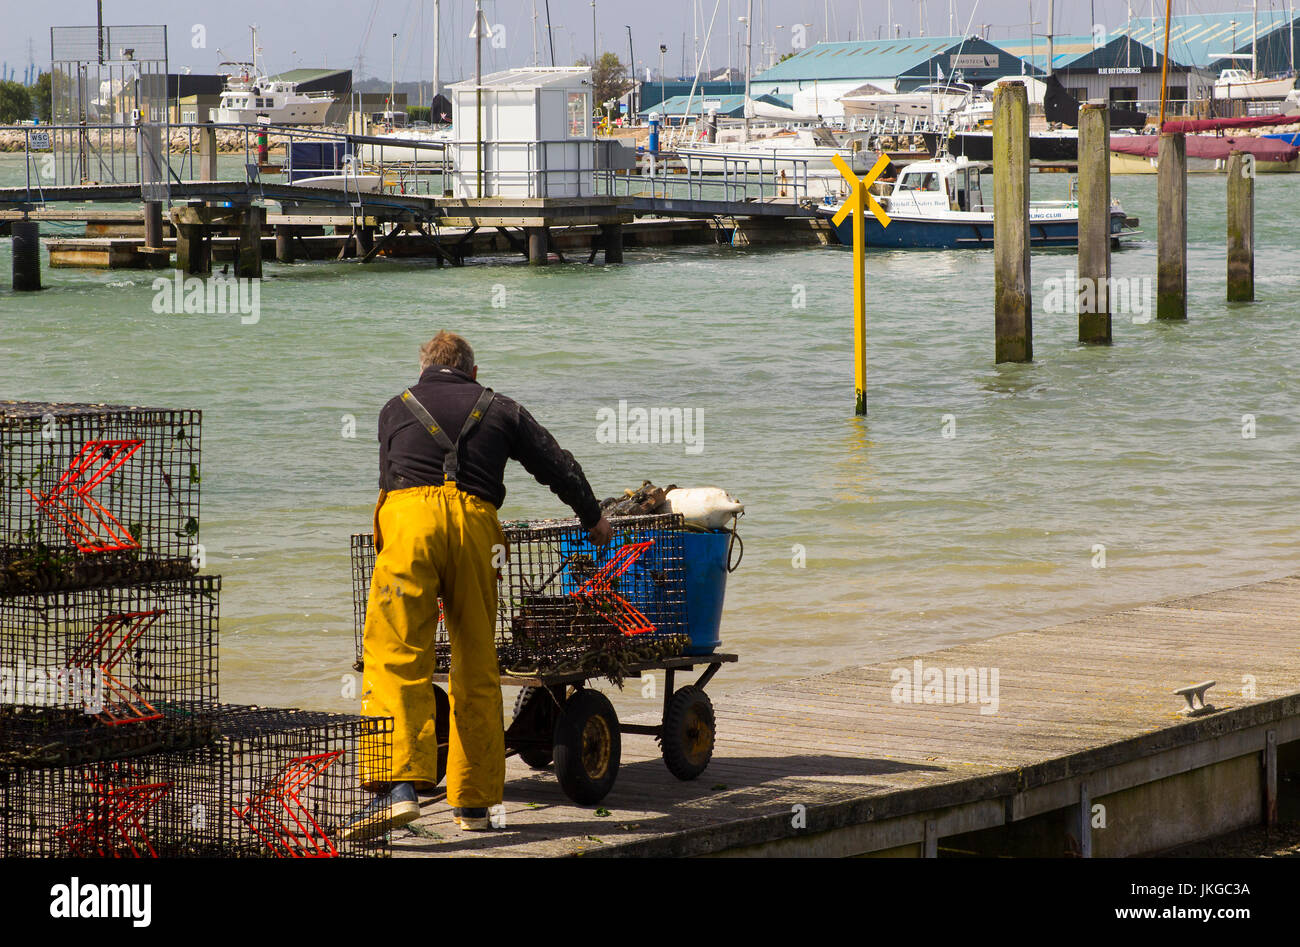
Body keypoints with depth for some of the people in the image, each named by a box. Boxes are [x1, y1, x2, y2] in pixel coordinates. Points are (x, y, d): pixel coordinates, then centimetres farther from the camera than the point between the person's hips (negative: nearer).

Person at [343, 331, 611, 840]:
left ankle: (398, 784, -29)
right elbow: (556, 464, 30)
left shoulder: (396, 409, 27)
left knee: (395, 654, -10)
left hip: (410, 515, -1)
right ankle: (474, 801, 13)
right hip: (476, 522, 1)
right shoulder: (499, 410, 26)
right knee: (476, 666, 10)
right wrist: (592, 517, 46)